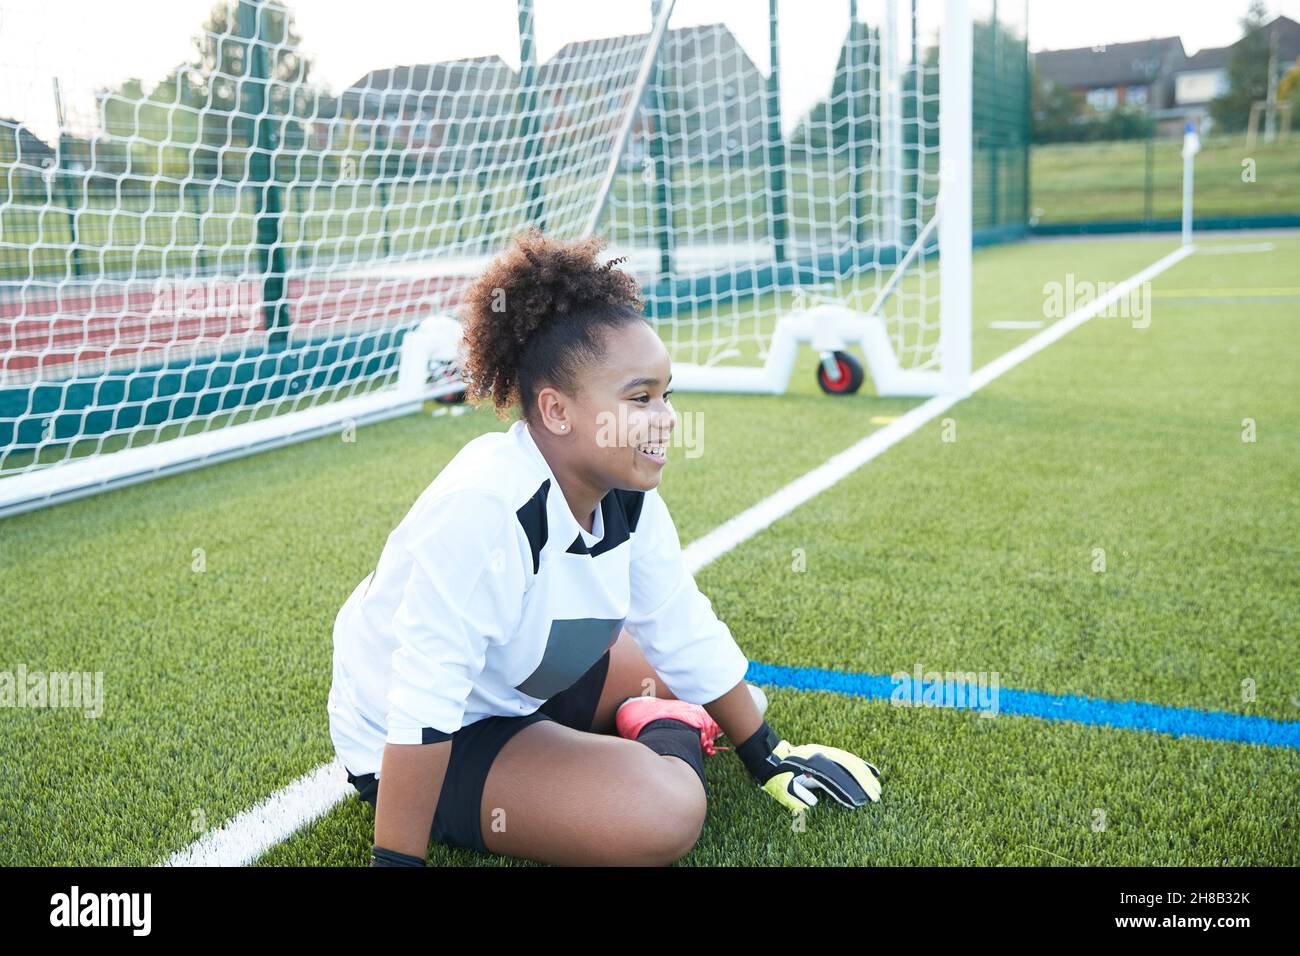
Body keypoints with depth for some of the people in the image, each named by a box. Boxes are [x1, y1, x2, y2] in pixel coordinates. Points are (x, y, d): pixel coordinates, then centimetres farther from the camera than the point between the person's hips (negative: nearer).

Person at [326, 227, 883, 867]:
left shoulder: (626, 495, -11)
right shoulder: (483, 508, -36)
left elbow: (688, 635, 0)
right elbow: (420, 707, -34)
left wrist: (768, 760, 7)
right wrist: (397, 861, -30)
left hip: (526, 688, 8)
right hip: (402, 750, -8)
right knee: (666, 814, -24)